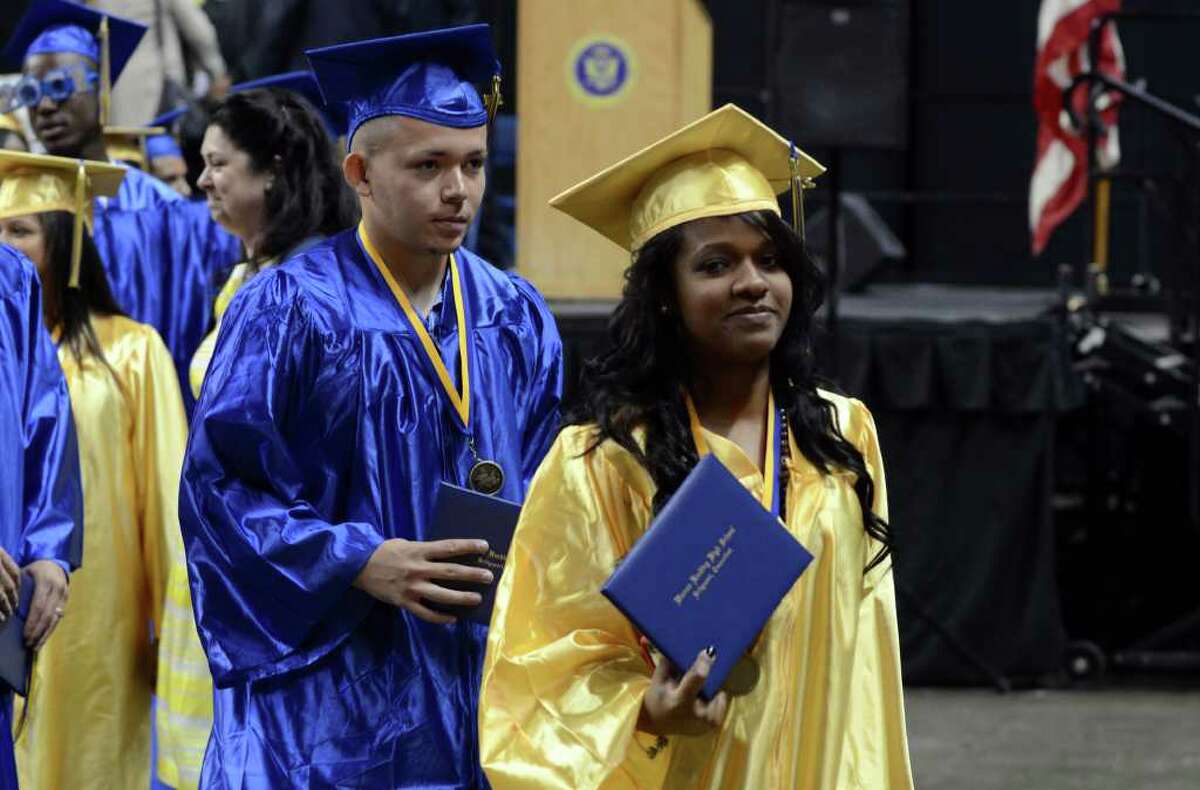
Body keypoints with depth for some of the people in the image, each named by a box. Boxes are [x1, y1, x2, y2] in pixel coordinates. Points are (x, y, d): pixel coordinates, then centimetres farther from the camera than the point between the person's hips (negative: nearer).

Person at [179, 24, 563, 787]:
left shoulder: (516, 321, 10)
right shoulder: (287, 311, -7)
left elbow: (545, 491, 17)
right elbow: (217, 486, -9)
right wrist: (359, 563, -19)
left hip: (480, 695, 5)